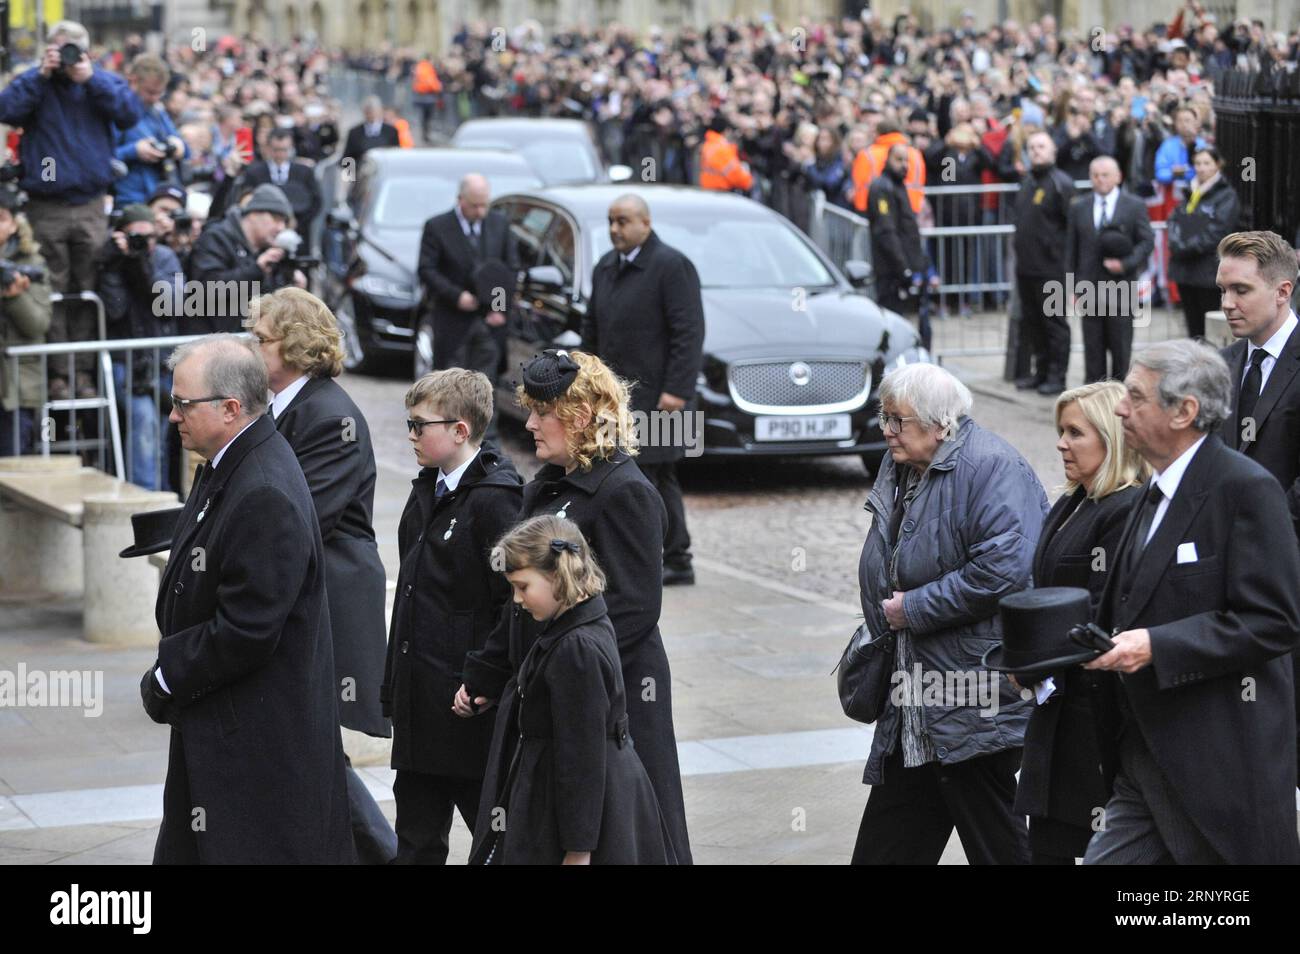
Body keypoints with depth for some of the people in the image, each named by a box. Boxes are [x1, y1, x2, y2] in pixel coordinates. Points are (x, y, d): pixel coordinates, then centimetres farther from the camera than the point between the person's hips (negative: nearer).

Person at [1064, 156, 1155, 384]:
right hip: (1089, 286, 2)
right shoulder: (1079, 208, 11)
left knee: (1121, 345, 1)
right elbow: (1071, 249, 11)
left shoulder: (1134, 207, 4)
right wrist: (1073, 285, 4)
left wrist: (1126, 264, -13)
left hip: (1121, 286, -2)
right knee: (1093, 346, 2)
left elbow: (1147, 242, 1)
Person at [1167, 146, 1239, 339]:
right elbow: (1174, 220, 12)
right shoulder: (1191, 193, 17)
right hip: (1185, 271, 7)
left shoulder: (1226, 195, -4)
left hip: (1210, 271, -7)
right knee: (1193, 329, 12)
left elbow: (1217, 231, -13)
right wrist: (1176, 244, -7)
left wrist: (1188, 248, -13)